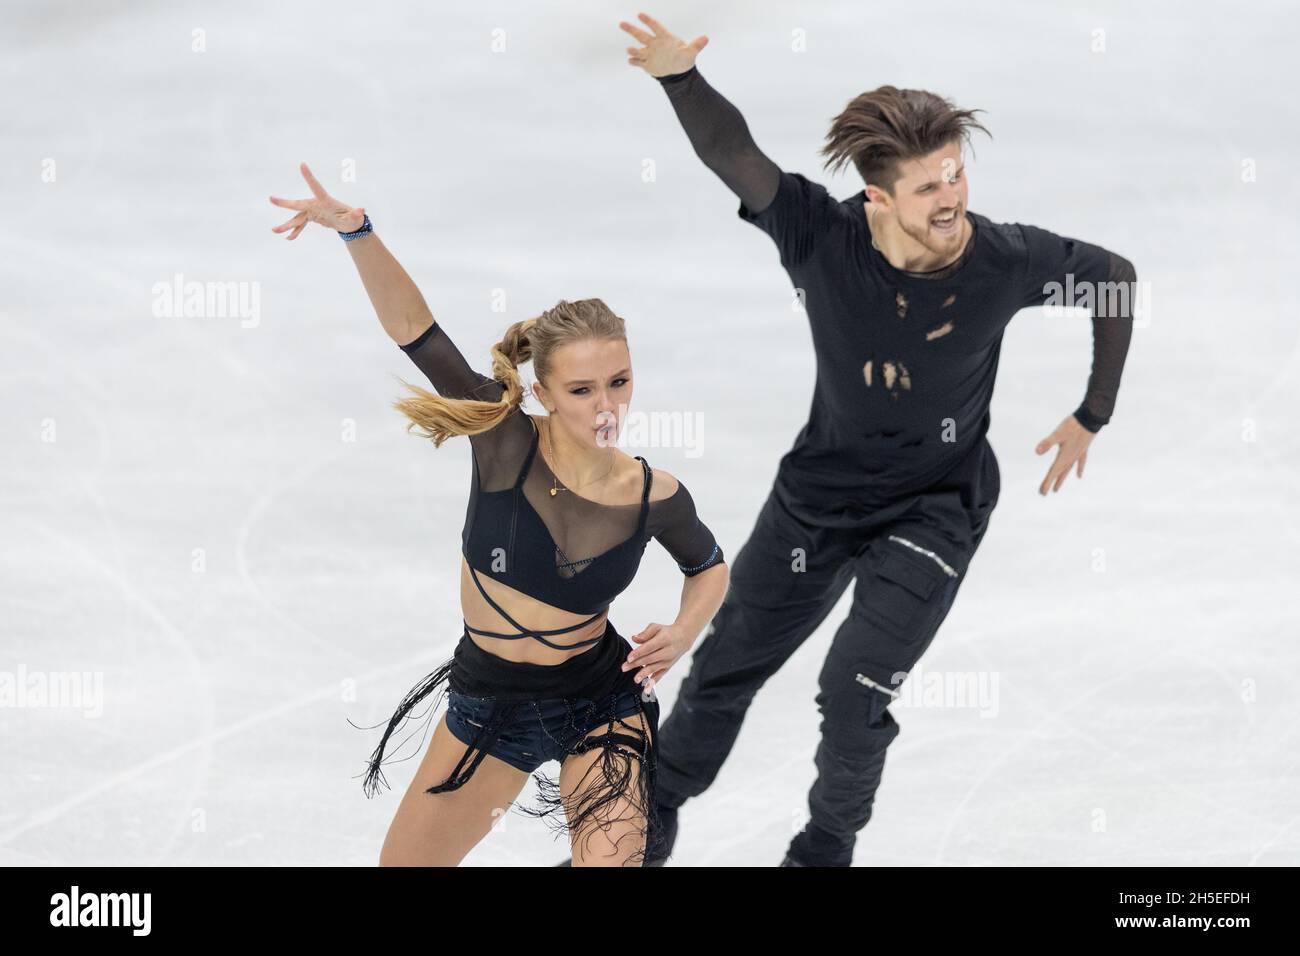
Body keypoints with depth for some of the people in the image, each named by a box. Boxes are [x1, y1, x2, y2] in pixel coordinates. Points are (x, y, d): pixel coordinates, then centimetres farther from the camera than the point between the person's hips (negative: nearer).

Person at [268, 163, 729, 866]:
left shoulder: (654, 498, -15)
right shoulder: (506, 441, -19)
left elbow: (709, 565, 8)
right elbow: (411, 325, -23)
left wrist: (682, 633, -11)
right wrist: (355, 229, -36)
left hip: (604, 697, -1)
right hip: (490, 698, 1)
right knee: (403, 863, 16)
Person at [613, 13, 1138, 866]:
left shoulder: (1006, 259, -23)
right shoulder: (822, 234, -24)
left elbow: (1117, 276, -5)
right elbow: (734, 155, -33)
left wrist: (1093, 417, 1)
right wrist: (679, 75, -54)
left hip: (936, 507, -2)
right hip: (819, 491, 2)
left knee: (856, 692, -14)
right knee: (725, 666, 16)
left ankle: (828, 845, 15)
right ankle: (659, 809, 41)